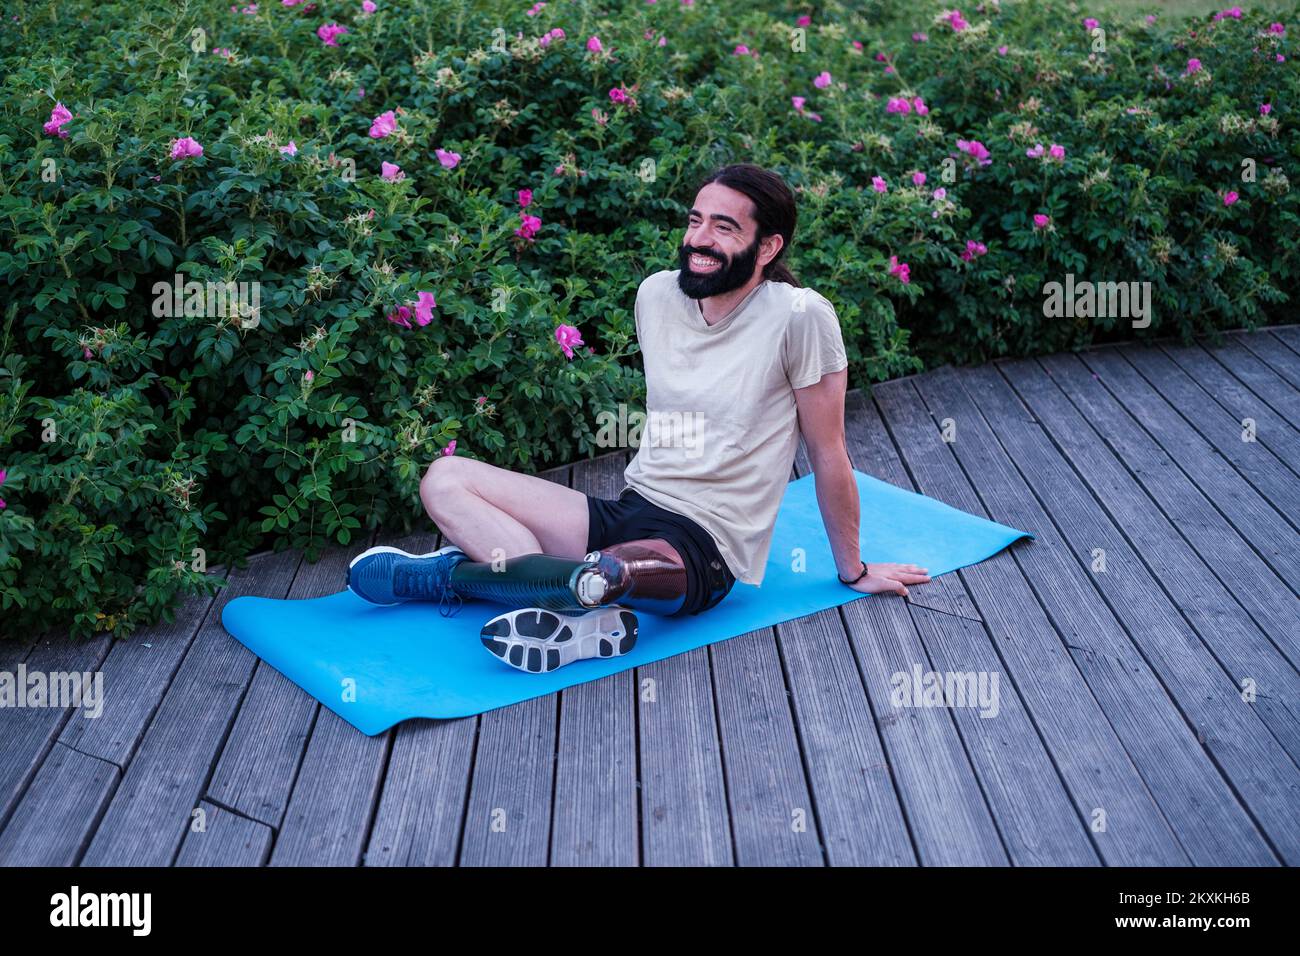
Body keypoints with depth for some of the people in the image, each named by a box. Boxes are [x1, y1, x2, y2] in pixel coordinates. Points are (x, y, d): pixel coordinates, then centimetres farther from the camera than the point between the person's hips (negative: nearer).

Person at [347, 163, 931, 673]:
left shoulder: (799, 317, -14)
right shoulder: (657, 294, 4)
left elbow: (828, 453, -5)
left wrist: (853, 571, 5)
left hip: (703, 552, -8)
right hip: (630, 511, 8)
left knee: (598, 576, -43)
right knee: (445, 479, -9)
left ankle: (437, 575, -19)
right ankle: (584, 615, -26)